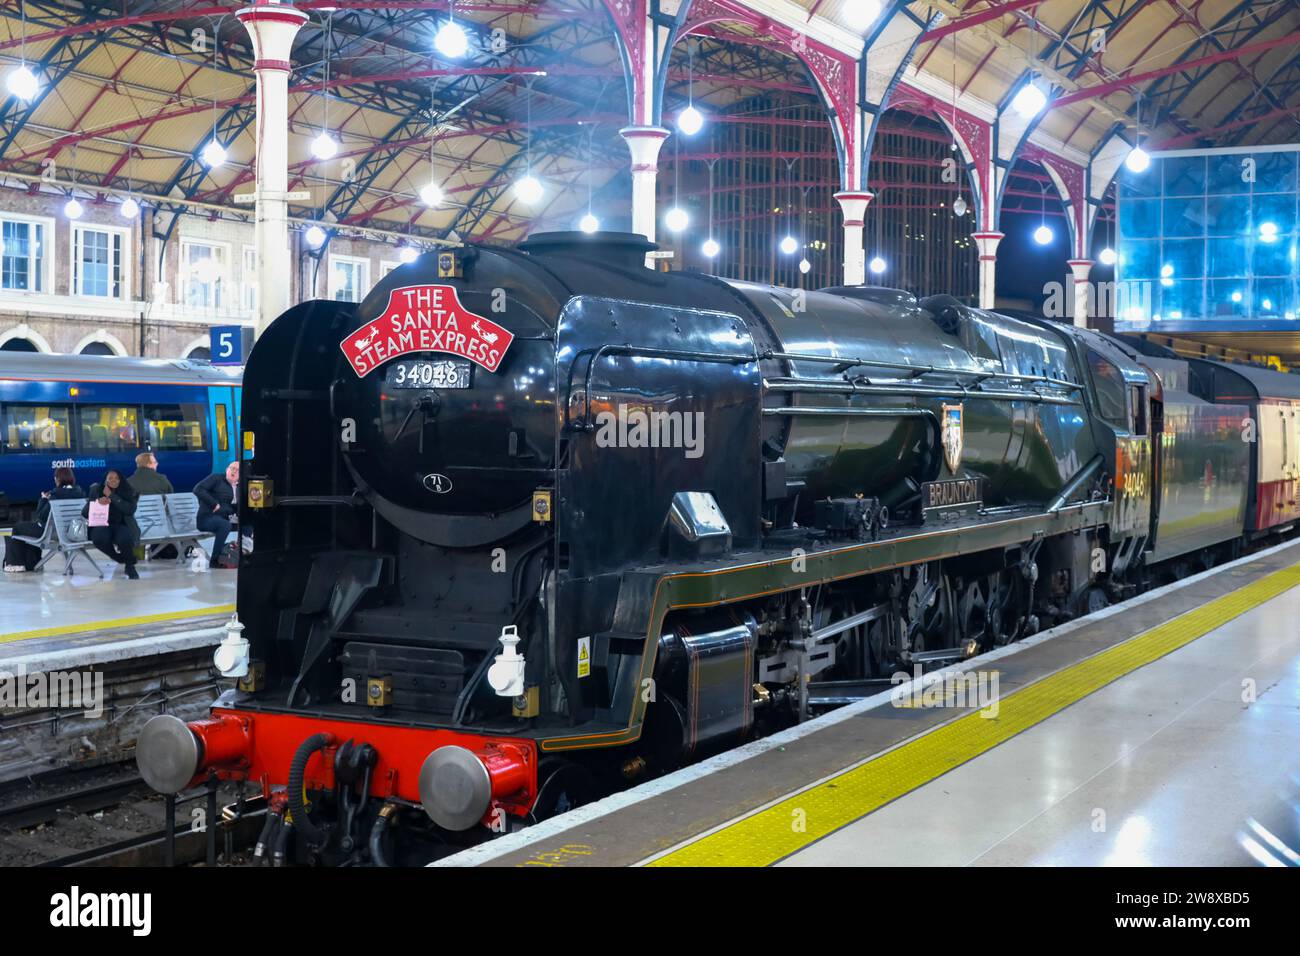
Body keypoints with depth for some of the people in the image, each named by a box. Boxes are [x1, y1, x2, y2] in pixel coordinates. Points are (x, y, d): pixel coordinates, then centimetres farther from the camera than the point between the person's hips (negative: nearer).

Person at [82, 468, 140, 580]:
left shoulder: (128, 491, 7)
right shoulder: (96, 490, 11)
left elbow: (130, 509, -11)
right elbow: (84, 512, 8)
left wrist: (111, 496, -11)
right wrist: (98, 502, -11)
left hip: (122, 525, -1)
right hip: (101, 526, 1)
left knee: (125, 538, -37)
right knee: (100, 538, -36)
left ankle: (130, 566, -4)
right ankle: (123, 560, -8)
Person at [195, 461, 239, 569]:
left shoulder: (239, 487, 17)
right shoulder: (216, 478, 0)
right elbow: (198, 489, -12)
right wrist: (214, 504, -17)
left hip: (226, 518, 6)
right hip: (207, 518, -6)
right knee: (225, 525, -36)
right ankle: (215, 560, -32)